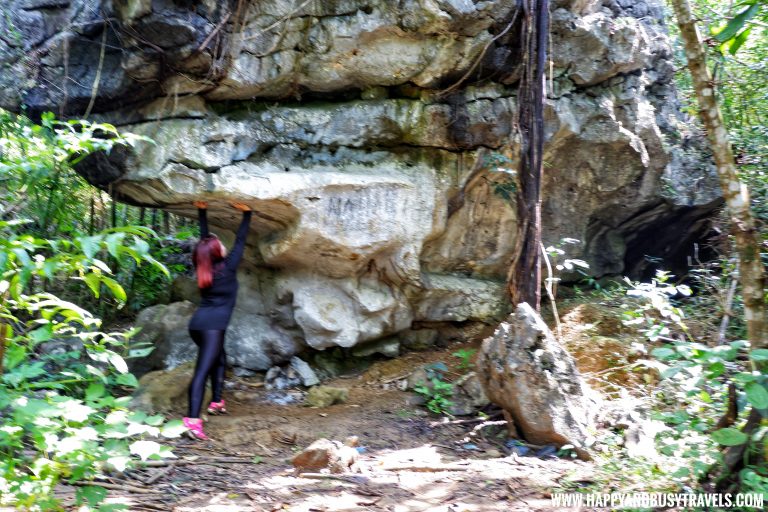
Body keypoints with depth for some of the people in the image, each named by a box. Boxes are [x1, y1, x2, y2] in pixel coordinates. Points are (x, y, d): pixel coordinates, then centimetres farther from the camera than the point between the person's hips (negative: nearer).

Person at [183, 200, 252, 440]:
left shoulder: (203, 267, 12)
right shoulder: (227, 267, -3)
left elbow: (204, 238, 24)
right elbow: (240, 241, 6)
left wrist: (202, 212, 33)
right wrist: (246, 214, 14)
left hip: (197, 322, 8)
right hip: (212, 325, -8)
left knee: (219, 358, 28)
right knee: (202, 370, -16)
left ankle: (216, 402, 29)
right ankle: (193, 419, -26)